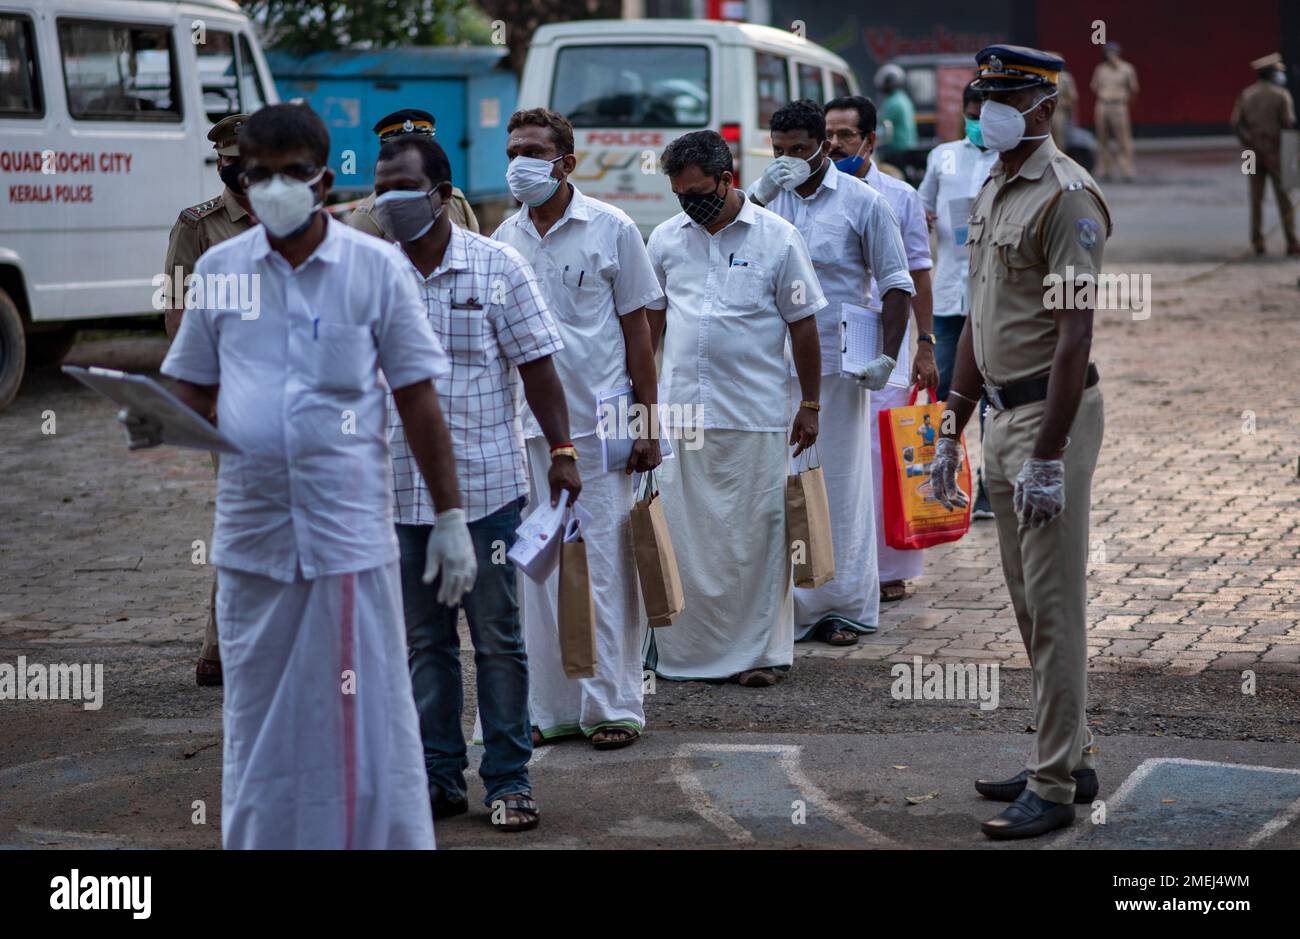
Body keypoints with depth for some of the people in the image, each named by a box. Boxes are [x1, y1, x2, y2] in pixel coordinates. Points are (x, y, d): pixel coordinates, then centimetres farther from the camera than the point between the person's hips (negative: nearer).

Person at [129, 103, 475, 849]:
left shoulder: (376, 268, 1)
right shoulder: (219, 269, 8)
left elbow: (418, 399, 2)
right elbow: (195, 391, 15)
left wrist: (451, 516, 0)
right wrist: (159, 423, -8)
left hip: (350, 531, -3)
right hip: (251, 534, 3)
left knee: (365, 721, 1)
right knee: (258, 725, 10)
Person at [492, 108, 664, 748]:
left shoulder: (611, 230, -1)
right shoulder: (503, 239, 10)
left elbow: (637, 329, 1)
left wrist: (647, 422, -3)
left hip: (598, 424, -4)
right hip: (524, 426, 4)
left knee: (604, 563, -3)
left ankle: (613, 705, 4)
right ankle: (552, 706, 14)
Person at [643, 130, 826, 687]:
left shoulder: (777, 238, -2)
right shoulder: (666, 239, 8)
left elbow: (803, 326, 2)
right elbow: (650, 321, 17)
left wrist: (810, 405, 3)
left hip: (756, 416, -3)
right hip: (680, 412, 3)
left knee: (756, 534, 1)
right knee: (681, 533, 5)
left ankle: (762, 650, 10)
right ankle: (684, 648, 15)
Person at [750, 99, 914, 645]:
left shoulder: (861, 202, -1)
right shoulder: (764, 195, 9)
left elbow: (896, 283, 0)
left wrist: (888, 356, -9)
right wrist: (762, 197, -18)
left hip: (838, 368, -3)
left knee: (840, 483, 3)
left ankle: (843, 607, 11)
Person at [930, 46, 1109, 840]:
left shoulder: (1067, 196, -14)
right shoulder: (991, 193, 15)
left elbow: (1075, 335, -19)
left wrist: (1048, 456, -23)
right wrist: (951, 431, 19)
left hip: (1053, 415, -9)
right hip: (1003, 415, 9)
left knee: (1055, 606, -6)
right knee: (1030, 603, 14)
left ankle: (1053, 789, -2)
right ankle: (1069, 759, 25)